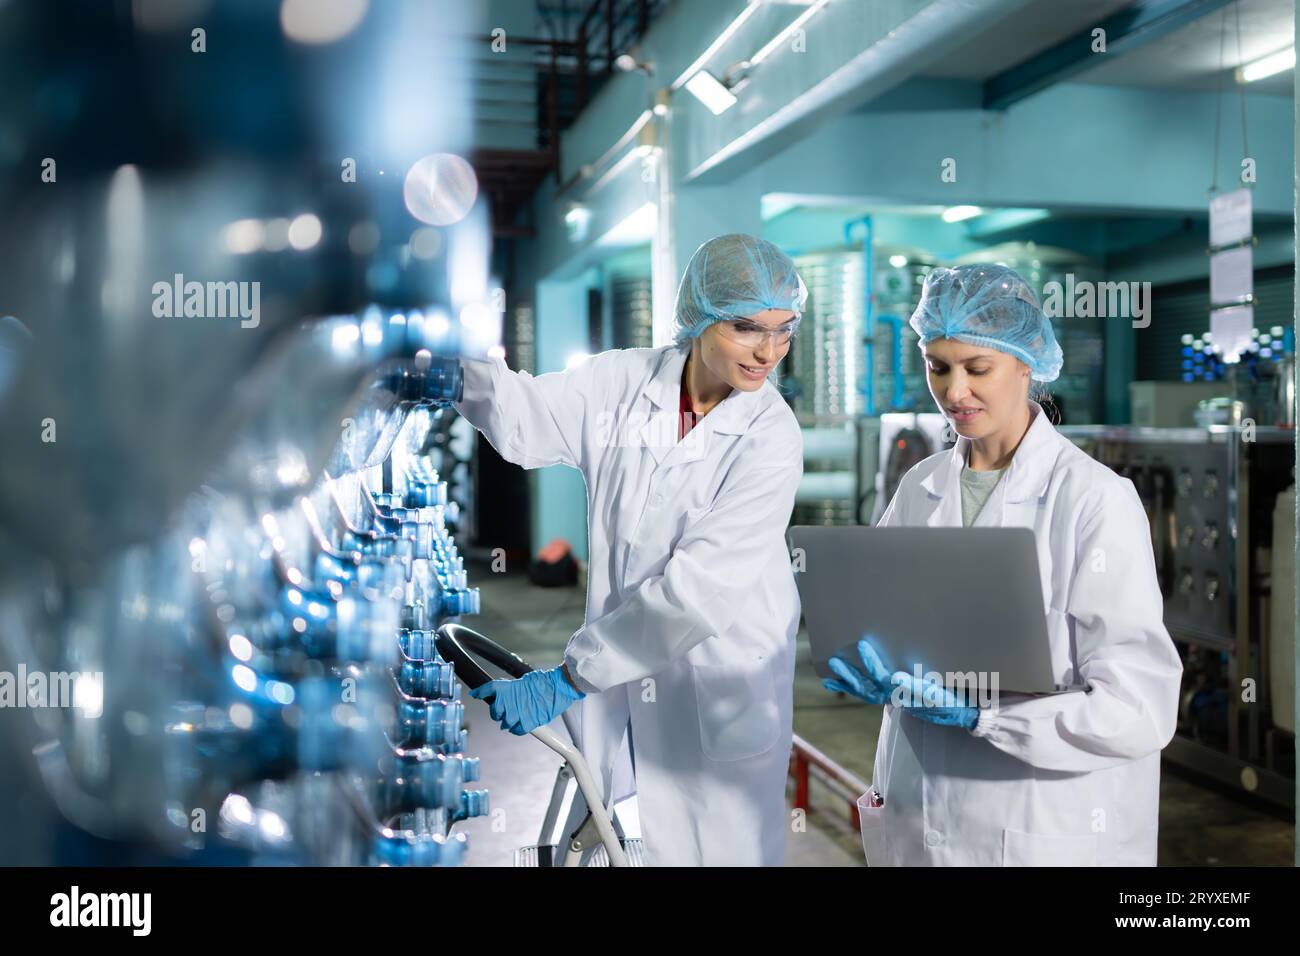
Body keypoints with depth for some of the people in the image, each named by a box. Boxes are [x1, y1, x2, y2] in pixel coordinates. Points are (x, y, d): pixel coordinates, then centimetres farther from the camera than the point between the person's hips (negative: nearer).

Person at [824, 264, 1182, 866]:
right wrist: (874, 673, -15)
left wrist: (976, 713, -26)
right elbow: (874, 616, 7)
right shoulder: (918, 489, 2)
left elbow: (1138, 709, -18)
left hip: (1047, 836, -4)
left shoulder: (1095, 500, -15)